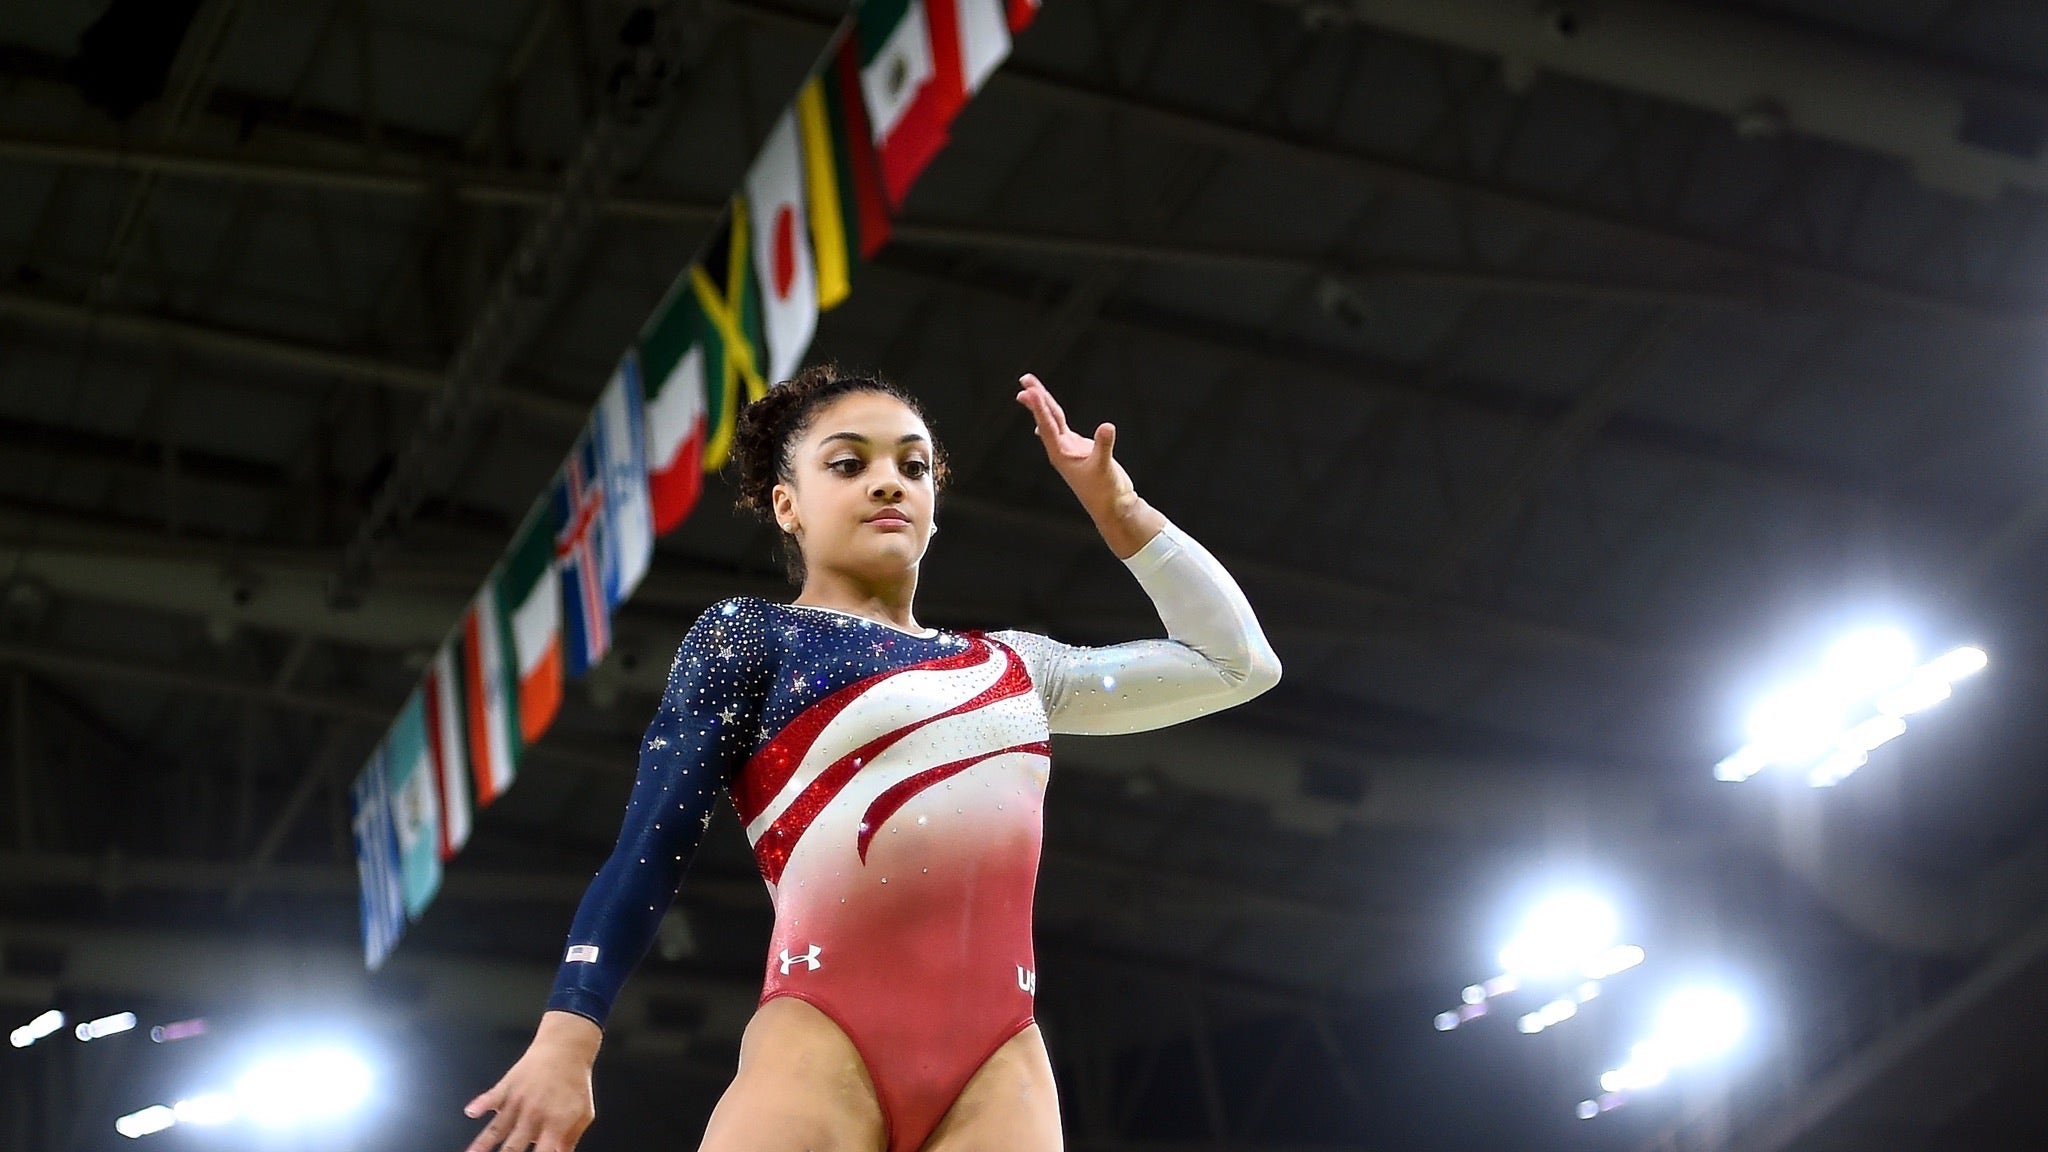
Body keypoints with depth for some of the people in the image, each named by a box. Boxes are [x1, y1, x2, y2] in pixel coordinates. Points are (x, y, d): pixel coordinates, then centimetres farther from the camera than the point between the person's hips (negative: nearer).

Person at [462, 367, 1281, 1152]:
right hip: (825, 1039, -4)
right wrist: (566, 1039, -10)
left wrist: (1115, 505, 26)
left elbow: (1237, 663, 33)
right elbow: (647, 849, 3)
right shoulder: (751, 636, 13)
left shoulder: (1013, 666, 27)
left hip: (999, 1062, 4)